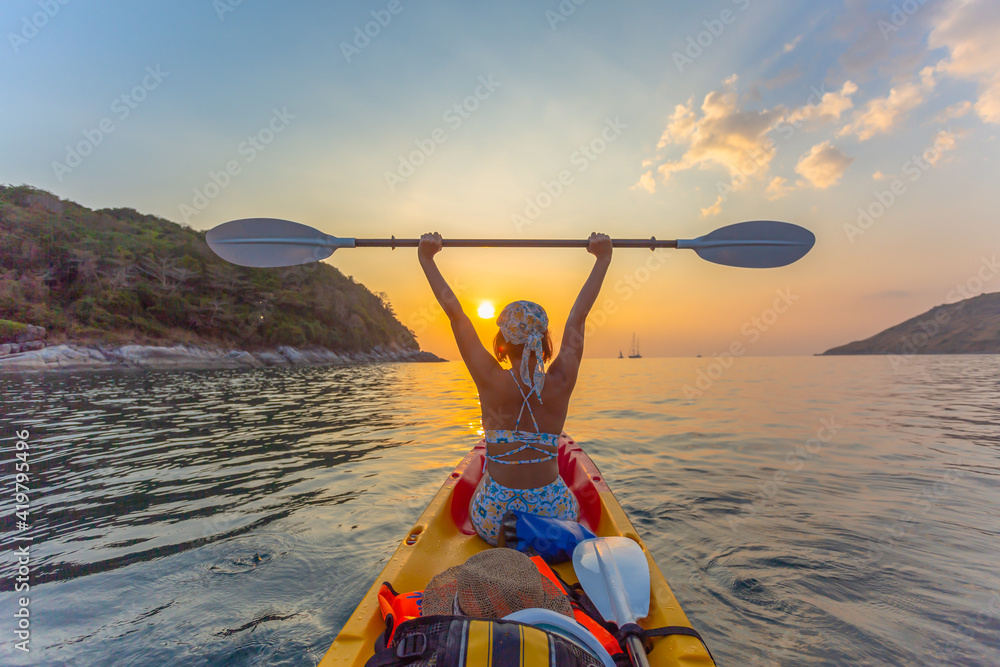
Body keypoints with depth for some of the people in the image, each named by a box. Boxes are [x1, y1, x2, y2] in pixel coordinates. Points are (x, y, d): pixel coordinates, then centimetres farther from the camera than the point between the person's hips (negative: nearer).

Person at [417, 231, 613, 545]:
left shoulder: (492, 383, -16)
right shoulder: (561, 383, -12)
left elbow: (455, 314, -10)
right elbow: (578, 316, -2)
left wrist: (427, 259, 0)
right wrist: (603, 259, 10)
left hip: (495, 523, -1)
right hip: (554, 517, 1)